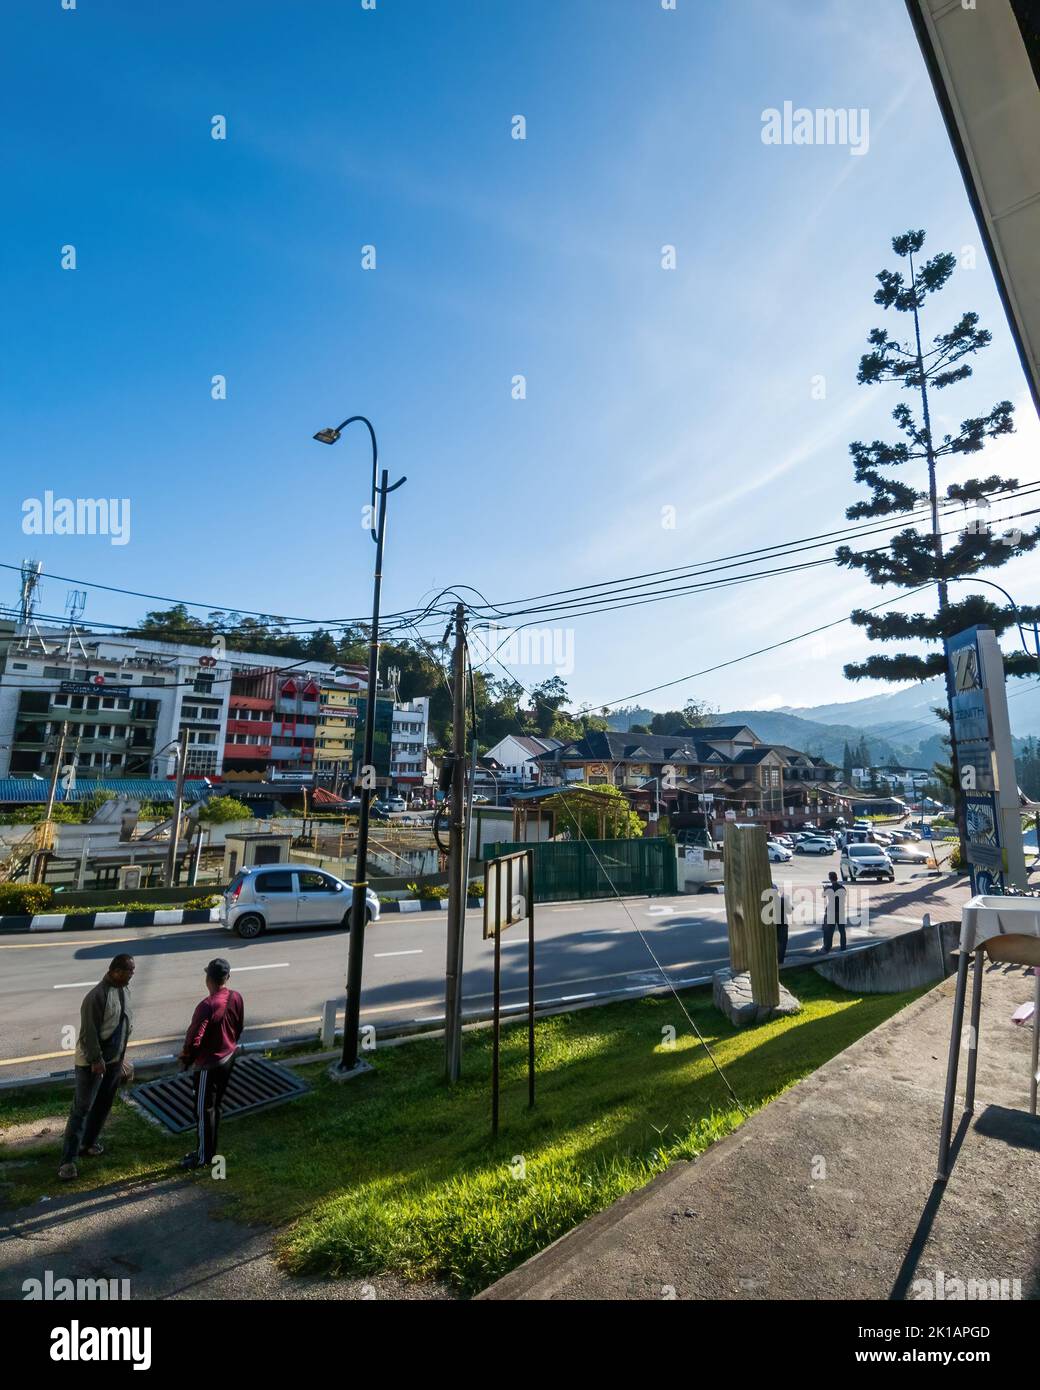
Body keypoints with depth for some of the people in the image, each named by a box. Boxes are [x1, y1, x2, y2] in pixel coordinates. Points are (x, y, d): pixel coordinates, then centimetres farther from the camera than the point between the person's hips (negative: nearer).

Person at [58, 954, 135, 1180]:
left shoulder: (124, 989, 0)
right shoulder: (97, 996, -27)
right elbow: (88, 1032, -23)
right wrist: (96, 1059, -21)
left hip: (114, 1059, 8)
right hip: (92, 1060, -8)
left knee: (103, 1105, 18)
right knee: (81, 1109, 0)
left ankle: (90, 1141, 36)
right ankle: (68, 1159, 9)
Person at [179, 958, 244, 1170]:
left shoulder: (207, 1005, -28)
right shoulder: (236, 997, -6)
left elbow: (194, 1039, -24)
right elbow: (239, 1028, 6)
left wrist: (185, 1059, -5)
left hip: (208, 1065, -7)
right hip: (228, 1059, 7)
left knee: (204, 1110, 10)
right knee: (216, 1106, 21)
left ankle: (203, 1157, 23)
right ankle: (208, 1149, 34)